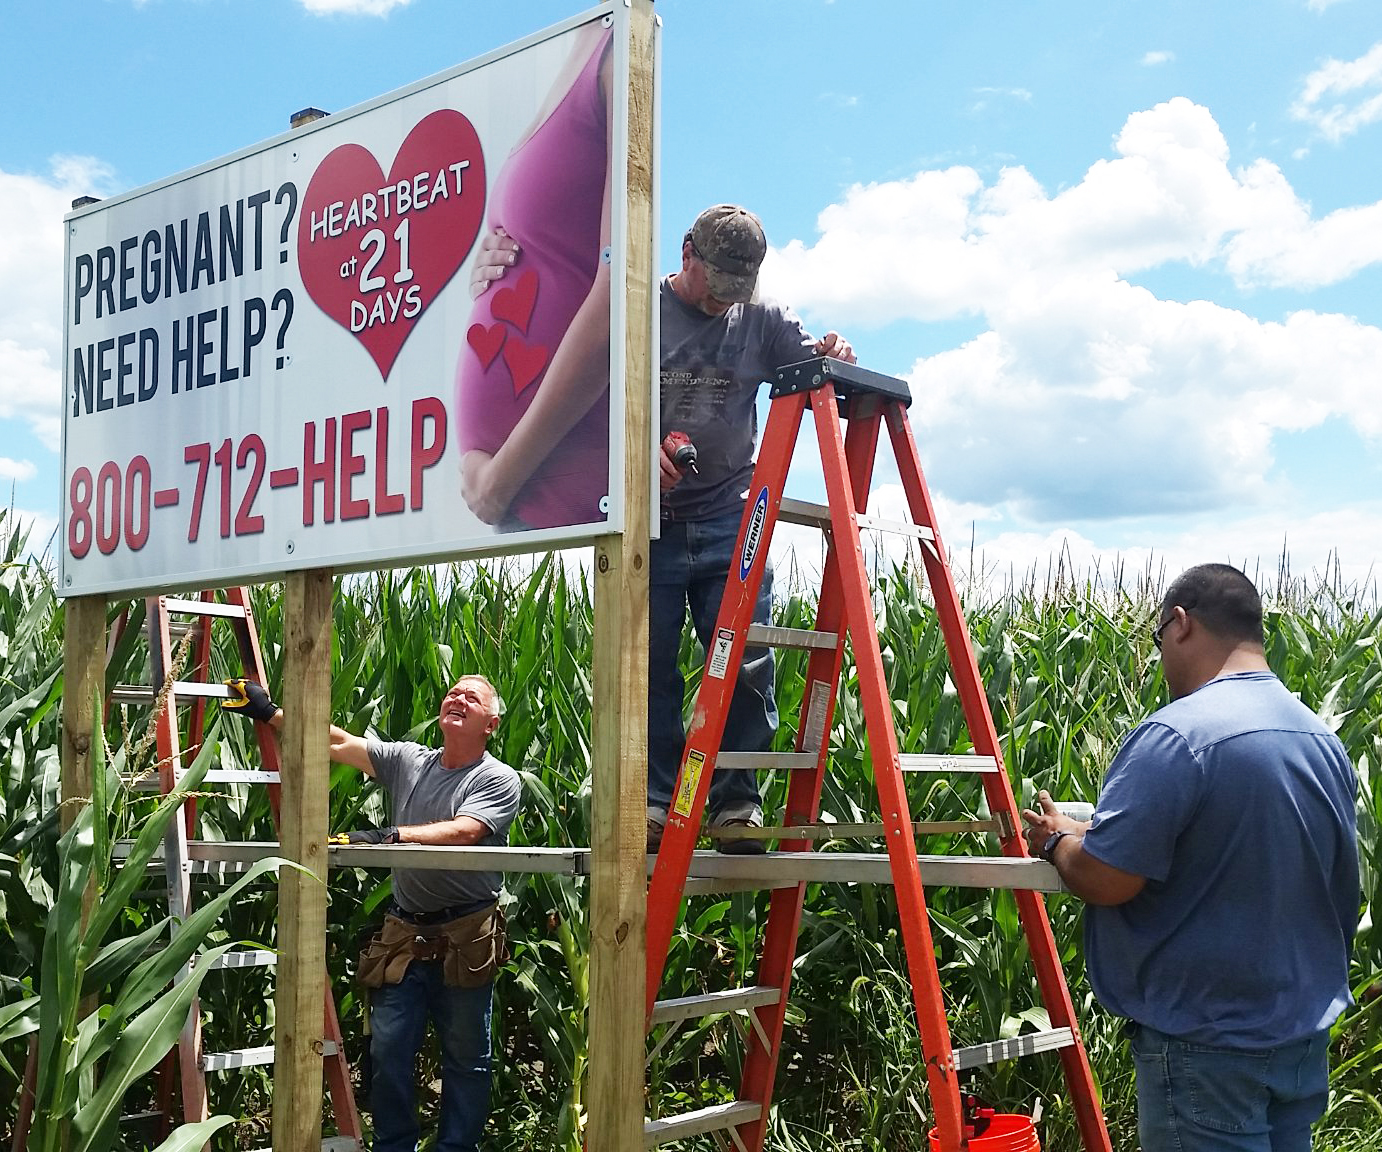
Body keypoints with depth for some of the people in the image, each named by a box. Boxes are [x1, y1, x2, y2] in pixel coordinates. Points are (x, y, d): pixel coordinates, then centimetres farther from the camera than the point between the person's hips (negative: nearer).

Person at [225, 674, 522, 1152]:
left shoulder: (498, 779, -5)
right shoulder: (407, 761, 10)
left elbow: (462, 831, -21)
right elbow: (339, 742, 7)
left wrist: (390, 836, -31)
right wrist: (270, 713, 1)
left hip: (465, 942, -3)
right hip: (405, 936, 4)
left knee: (466, 1059, 6)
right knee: (388, 1052, 2)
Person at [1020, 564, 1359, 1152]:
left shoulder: (1175, 736, -22)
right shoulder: (1323, 739, 4)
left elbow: (1103, 879, -22)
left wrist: (1057, 839, -2)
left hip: (1208, 1043, -7)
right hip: (1305, 1032, 8)